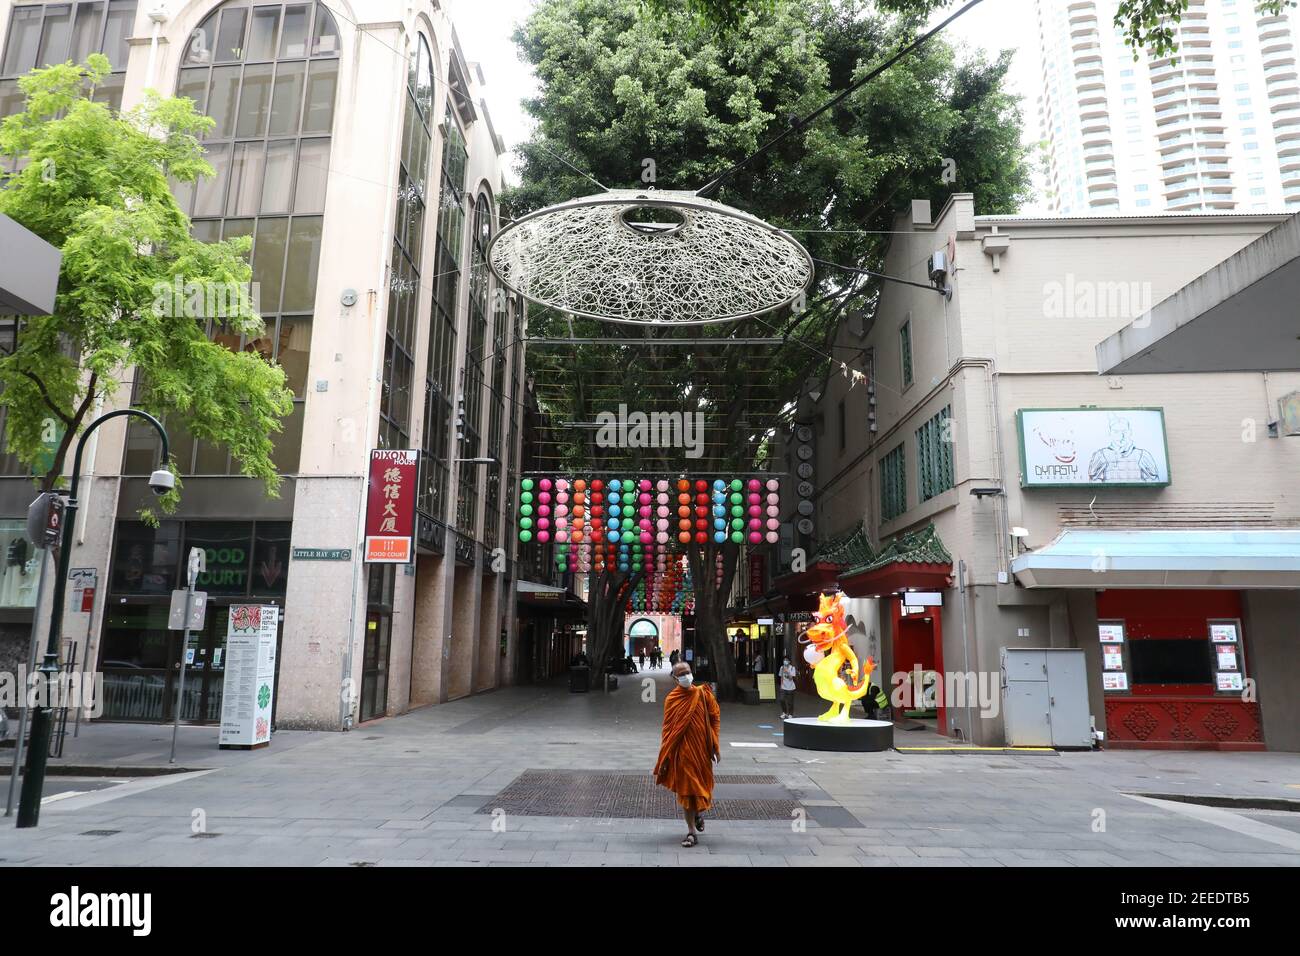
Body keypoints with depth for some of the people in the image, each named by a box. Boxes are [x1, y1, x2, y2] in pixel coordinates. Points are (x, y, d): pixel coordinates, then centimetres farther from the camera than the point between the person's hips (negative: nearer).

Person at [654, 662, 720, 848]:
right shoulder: (671, 699, -2)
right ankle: (692, 832, 10)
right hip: (682, 751, -1)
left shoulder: (703, 694, -2)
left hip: (701, 749, 1)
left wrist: (715, 746, -2)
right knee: (686, 790, 1)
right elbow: (668, 728, 2)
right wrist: (665, 756, 2)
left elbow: (715, 717, 2)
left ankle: (699, 812, 43)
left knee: (702, 784, 11)